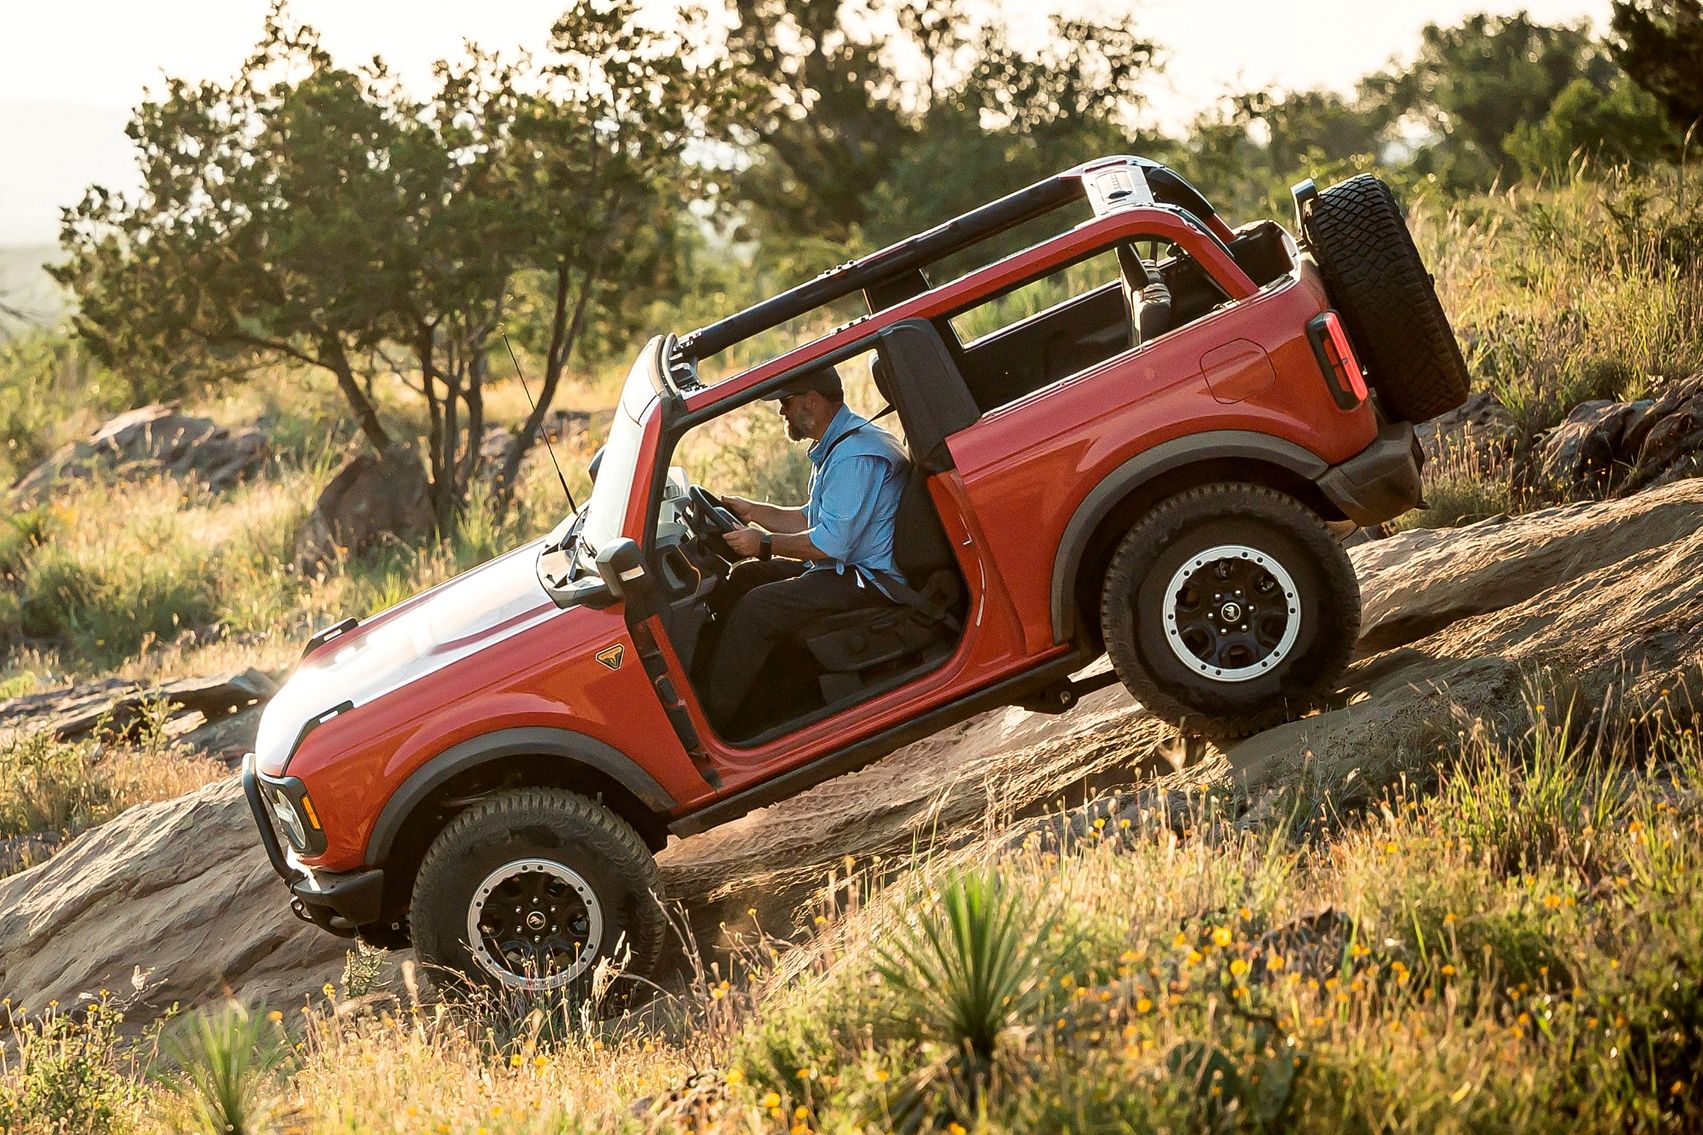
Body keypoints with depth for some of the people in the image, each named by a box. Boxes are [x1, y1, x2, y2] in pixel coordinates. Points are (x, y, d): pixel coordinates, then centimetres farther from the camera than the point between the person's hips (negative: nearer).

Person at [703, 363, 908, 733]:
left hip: (871, 581, -12)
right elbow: (812, 520, 22)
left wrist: (766, 544, -18)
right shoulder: (835, 445, 14)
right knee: (742, 579, 10)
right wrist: (752, 511, 14)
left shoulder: (856, 455, -22)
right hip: (843, 567, 12)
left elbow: (832, 543, -26)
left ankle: (713, 722, -15)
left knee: (756, 608, -21)